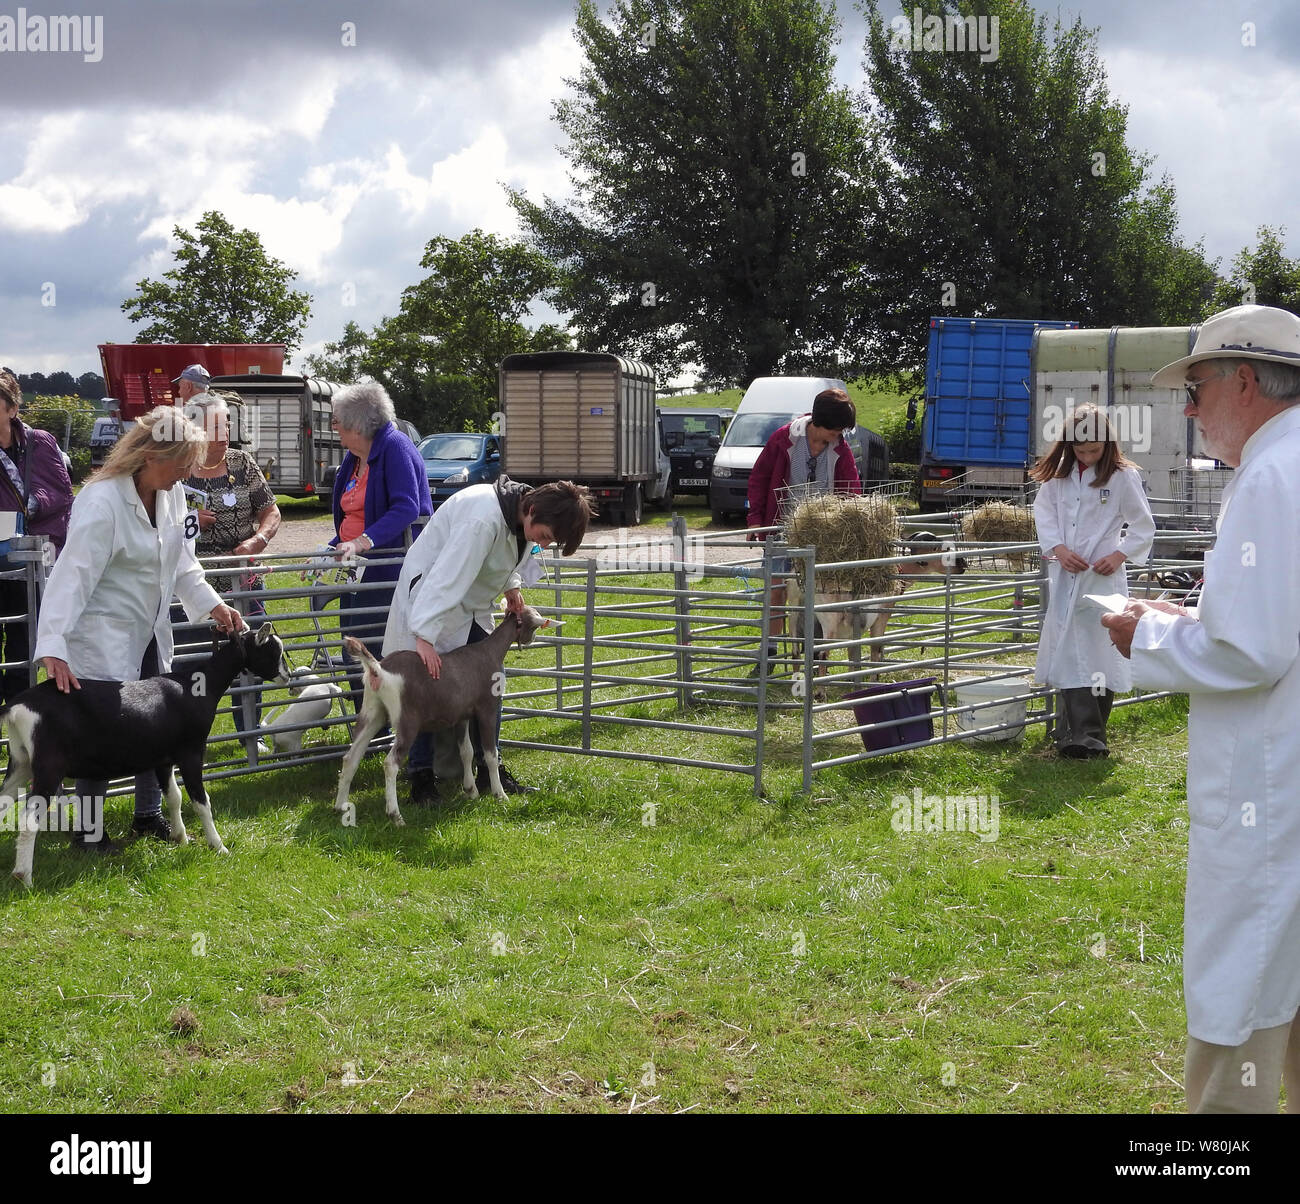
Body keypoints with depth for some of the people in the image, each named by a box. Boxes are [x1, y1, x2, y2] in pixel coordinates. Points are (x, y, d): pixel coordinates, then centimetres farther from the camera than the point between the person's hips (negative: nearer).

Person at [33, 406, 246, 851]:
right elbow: (72, 576, -30)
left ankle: (149, 814, 27)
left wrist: (213, 605, -4)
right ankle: (88, 828, 10)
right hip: (103, 639, -8)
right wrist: (53, 646, -38)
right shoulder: (101, 502, -25)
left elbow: (181, 563, 10)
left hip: (150, 634, 8)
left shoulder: (171, 492, 0)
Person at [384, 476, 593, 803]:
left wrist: (512, 587, 2)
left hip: (473, 605, 9)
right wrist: (425, 636, -43)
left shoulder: (527, 516, -9)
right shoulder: (483, 519, -36)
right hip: (430, 595, -8)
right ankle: (422, 777, -3)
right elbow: (446, 579, -40)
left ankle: (489, 770, 15)